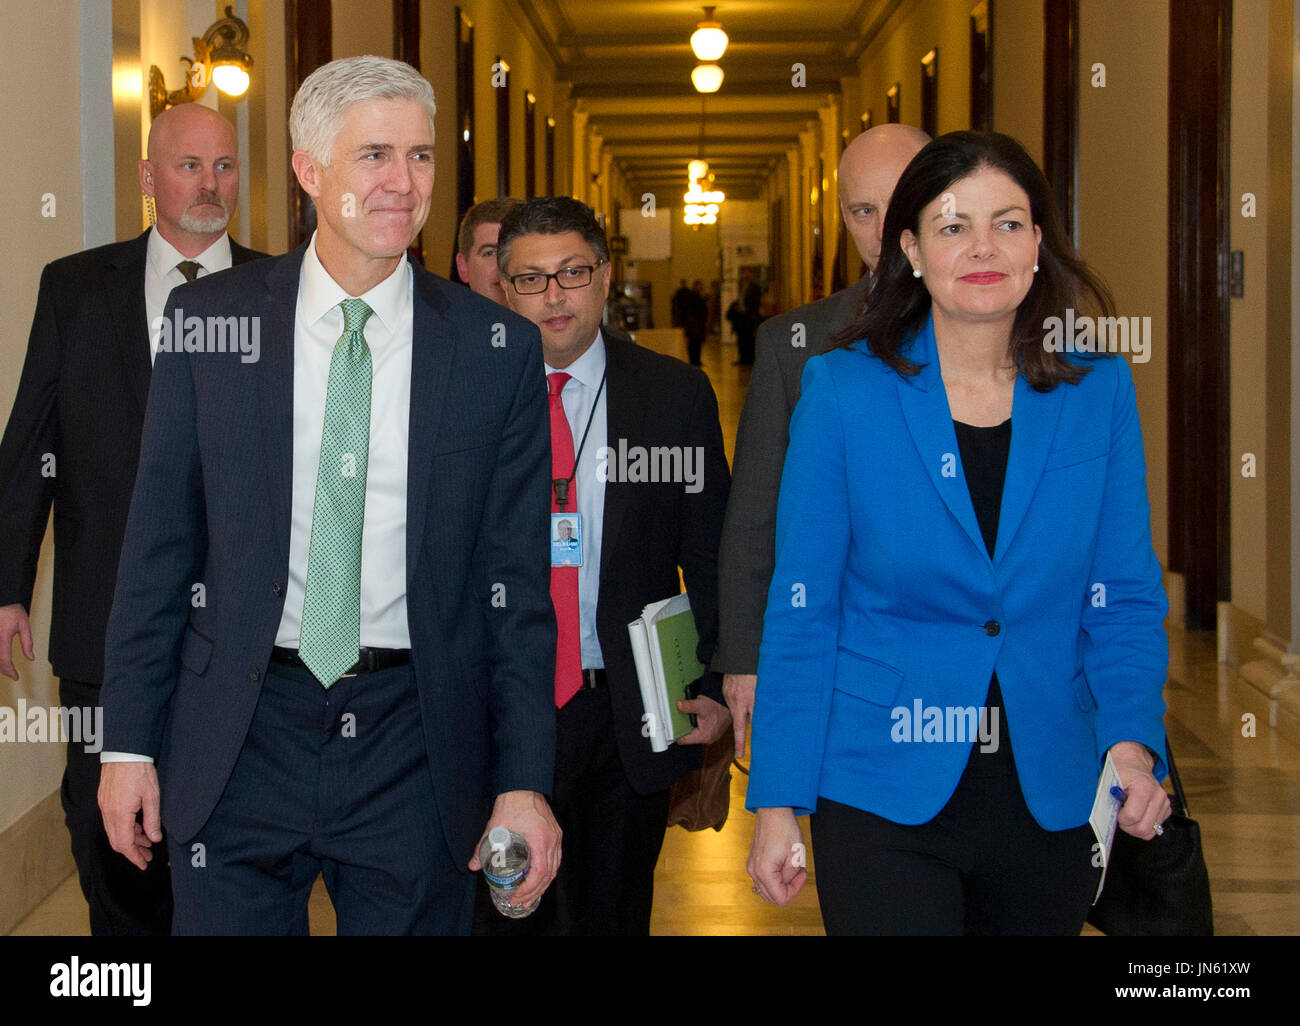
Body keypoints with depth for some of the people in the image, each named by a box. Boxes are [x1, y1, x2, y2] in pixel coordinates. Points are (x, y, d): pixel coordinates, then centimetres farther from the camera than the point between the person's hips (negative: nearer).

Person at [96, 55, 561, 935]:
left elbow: (516, 583, 1)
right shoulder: (209, 319, 1)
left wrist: (525, 780, -3)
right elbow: (159, 544, 4)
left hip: (415, 742, 0)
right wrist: (131, 742, 2)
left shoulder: (497, 349, 0)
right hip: (242, 737, 0)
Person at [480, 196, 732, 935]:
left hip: (630, 717, 0)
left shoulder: (676, 395, 0)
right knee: (506, 917, 11)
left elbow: (712, 558, 2)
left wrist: (720, 685, -5)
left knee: (614, 916, 14)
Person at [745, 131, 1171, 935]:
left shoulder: (1099, 394, 2)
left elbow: (1126, 598, 3)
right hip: (885, 798, -2)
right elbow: (801, 611, -3)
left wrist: (1133, 741, -14)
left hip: (1051, 799, 3)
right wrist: (778, 804, -5)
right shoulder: (843, 391, -4)